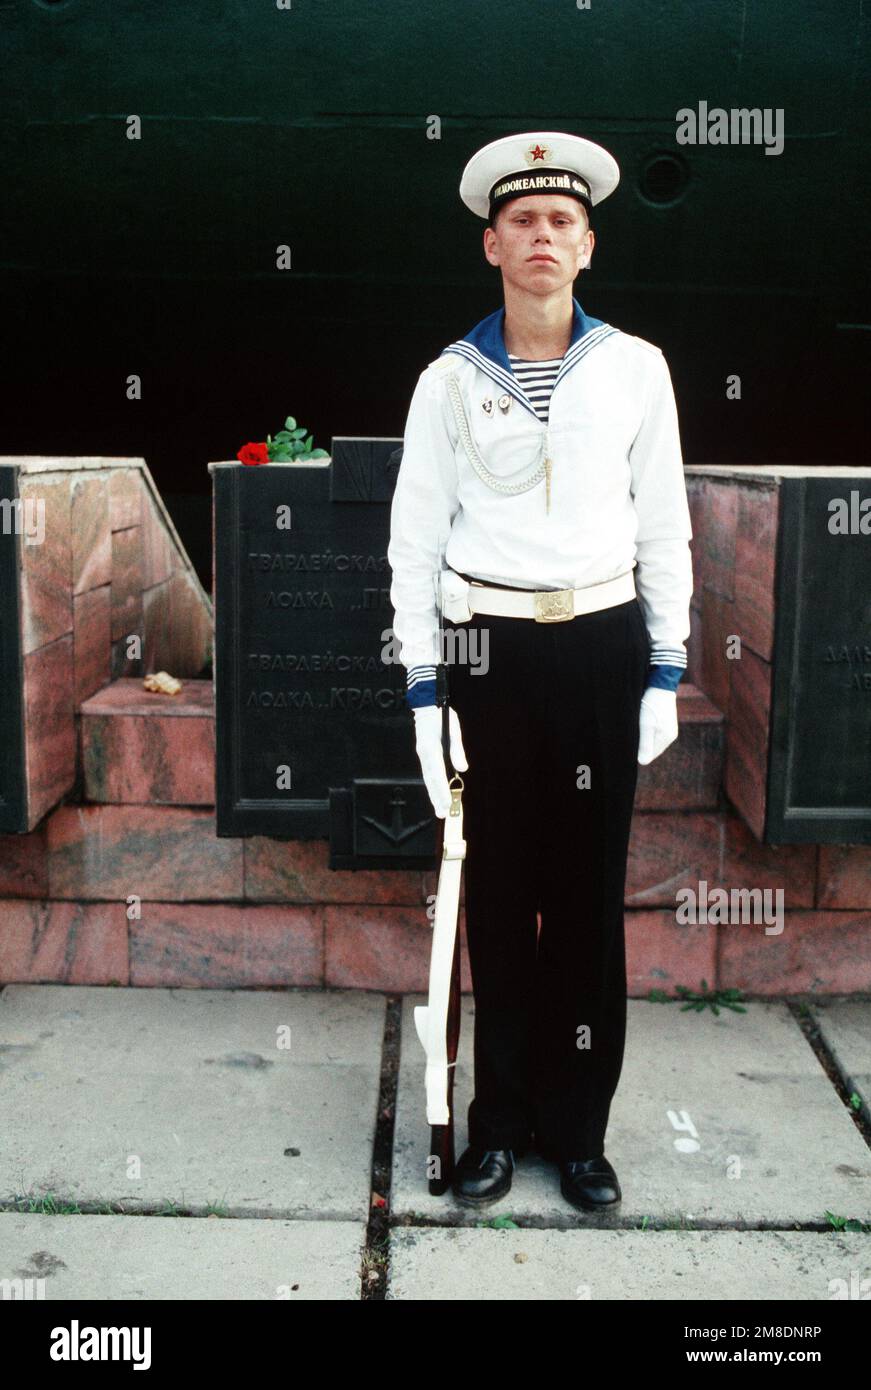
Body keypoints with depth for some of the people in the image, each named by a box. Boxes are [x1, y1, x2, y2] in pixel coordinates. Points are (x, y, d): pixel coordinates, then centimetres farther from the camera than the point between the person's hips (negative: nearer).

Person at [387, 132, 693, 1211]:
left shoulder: (635, 368, 4)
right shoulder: (450, 379, 2)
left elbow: (664, 527, 7)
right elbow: (415, 539, 3)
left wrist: (666, 671, 2)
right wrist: (423, 688, -1)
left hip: (604, 646, 1)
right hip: (491, 649, 0)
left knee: (590, 890, 6)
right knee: (499, 889, 7)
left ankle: (578, 1125, 22)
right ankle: (500, 1121, 23)